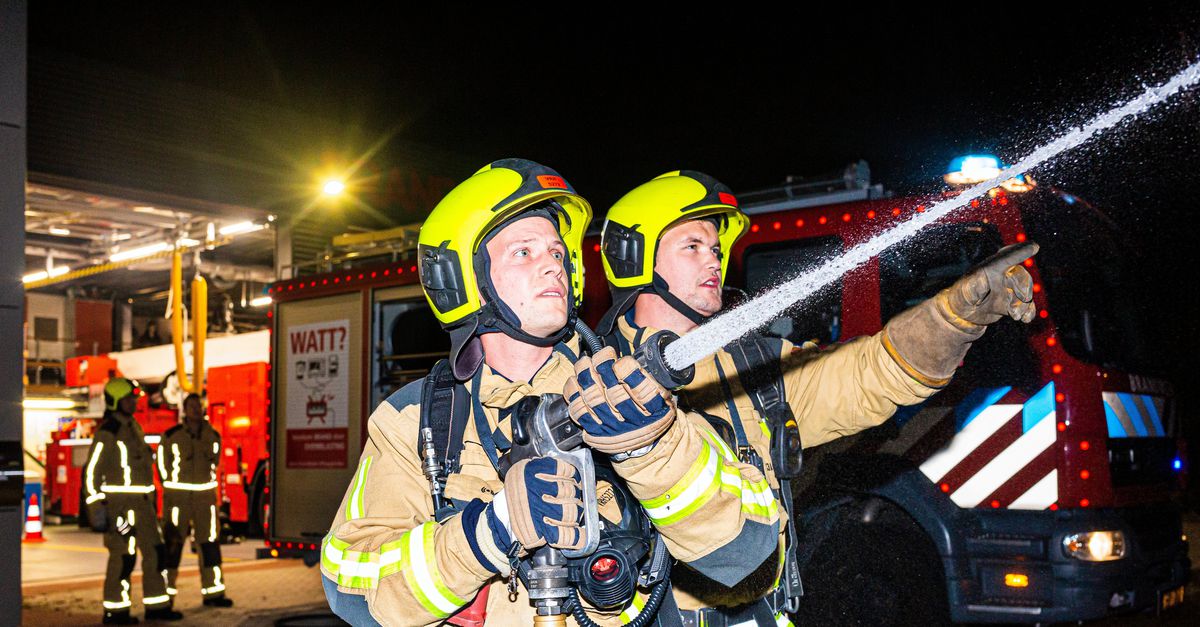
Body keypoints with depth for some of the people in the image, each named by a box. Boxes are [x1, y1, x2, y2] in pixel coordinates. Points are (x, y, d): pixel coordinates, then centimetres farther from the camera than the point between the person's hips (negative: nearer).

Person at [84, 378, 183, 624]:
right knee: (123, 556, -4)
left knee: (154, 552, 8)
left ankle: (156, 606, 13)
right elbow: (91, 471, -14)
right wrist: (96, 507, -18)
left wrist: (151, 500, 20)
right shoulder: (108, 431, -13)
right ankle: (114, 611, 6)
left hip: (141, 502, 9)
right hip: (119, 503, -9)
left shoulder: (133, 427, 14)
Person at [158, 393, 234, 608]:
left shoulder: (213, 436, 4)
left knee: (210, 543, 4)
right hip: (177, 496, -4)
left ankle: (212, 592, 11)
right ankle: (165, 593, 7)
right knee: (172, 544, 0)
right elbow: (163, 463, 4)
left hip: (205, 496, 4)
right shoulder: (171, 436, -7)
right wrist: (171, 487, 9)